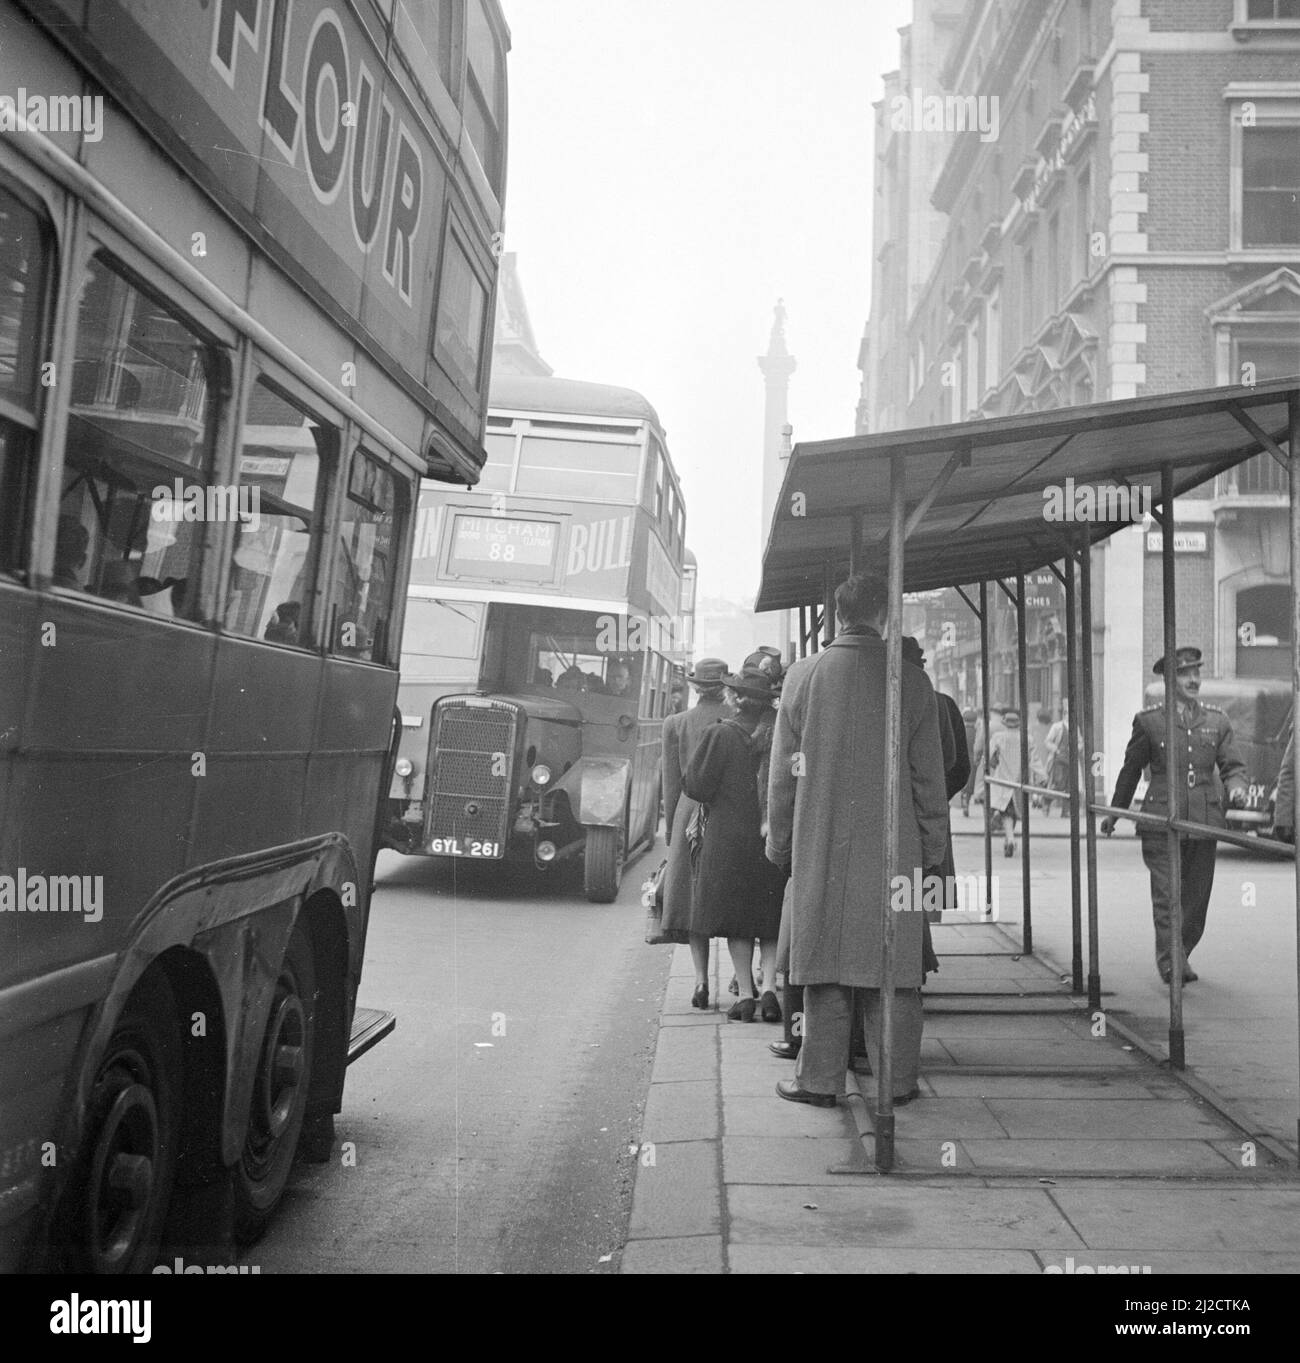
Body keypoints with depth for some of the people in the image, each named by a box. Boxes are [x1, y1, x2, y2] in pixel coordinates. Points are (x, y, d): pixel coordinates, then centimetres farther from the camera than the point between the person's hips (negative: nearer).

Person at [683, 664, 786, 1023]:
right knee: (771, 918, 13)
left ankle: (745, 994, 6)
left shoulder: (719, 734, -10)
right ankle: (769, 987, 2)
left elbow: (698, 787, -9)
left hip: (728, 841, -3)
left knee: (736, 920, 6)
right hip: (773, 841, 3)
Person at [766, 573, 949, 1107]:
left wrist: (779, 842, 11)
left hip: (821, 844, 0)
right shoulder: (912, 680, -3)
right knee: (893, 964, 8)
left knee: (825, 962, 7)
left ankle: (819, 1079, 13)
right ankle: (898, 1078, 16)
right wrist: (933, 845, 10)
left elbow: (783, 772, 2)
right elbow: (929, 776, 1)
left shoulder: (803, 675, -2)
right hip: (893, 847, 0)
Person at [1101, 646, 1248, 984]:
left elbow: (1233, 765, 14)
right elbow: (1131, 769, 13)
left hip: (1204, 823, 3)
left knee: (1196, 899, 8)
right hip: (1161, 823, -3)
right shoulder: (1148, 720, 3)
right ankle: (1170, 964, -11)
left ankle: (1179, 960, 24)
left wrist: (1236, 787, -10)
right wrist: (1114, 813, 19)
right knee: (1166, 895, -11)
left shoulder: (1217, 721, 12)